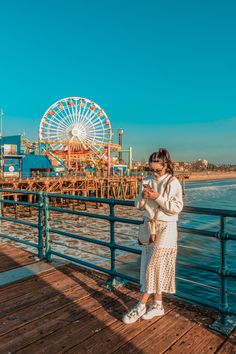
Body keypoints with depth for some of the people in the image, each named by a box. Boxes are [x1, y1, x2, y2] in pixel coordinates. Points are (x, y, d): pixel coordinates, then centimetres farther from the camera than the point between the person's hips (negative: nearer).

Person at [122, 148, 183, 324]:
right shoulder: (147, 181, 5)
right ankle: (158, 305, 24)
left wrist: (157, 197, -23)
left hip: (166, 229, -6)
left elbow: (176, 208, -15)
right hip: (150, 226, 6)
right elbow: (139, 205, 7)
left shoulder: (173, 183, -10)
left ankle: (141, 305, 9)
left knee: (154, 266, -3)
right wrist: (143, 196, -14)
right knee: (152, 267, 10)